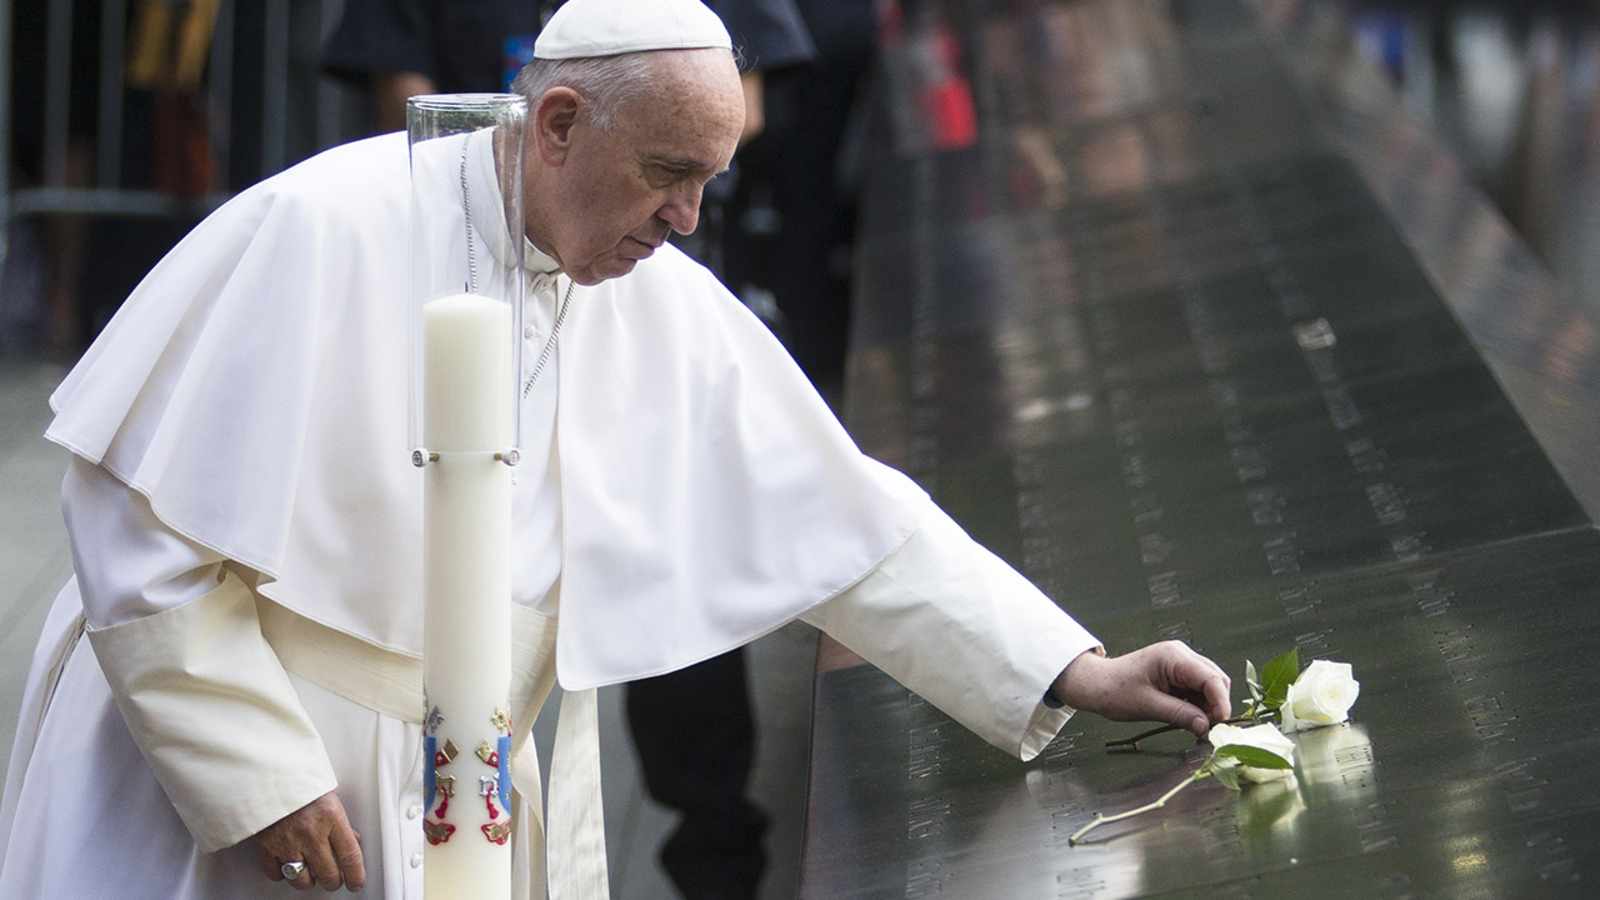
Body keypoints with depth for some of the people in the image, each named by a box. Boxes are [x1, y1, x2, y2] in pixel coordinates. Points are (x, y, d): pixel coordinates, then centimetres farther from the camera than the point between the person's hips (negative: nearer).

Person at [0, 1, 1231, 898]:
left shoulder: (666, 312, 0)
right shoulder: (325, 234, -17)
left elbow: (846, 524, 4)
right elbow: (138, 513, -16)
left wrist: (1077, 676, -2)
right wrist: (255, 778, -16)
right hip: (199, 798, -5)